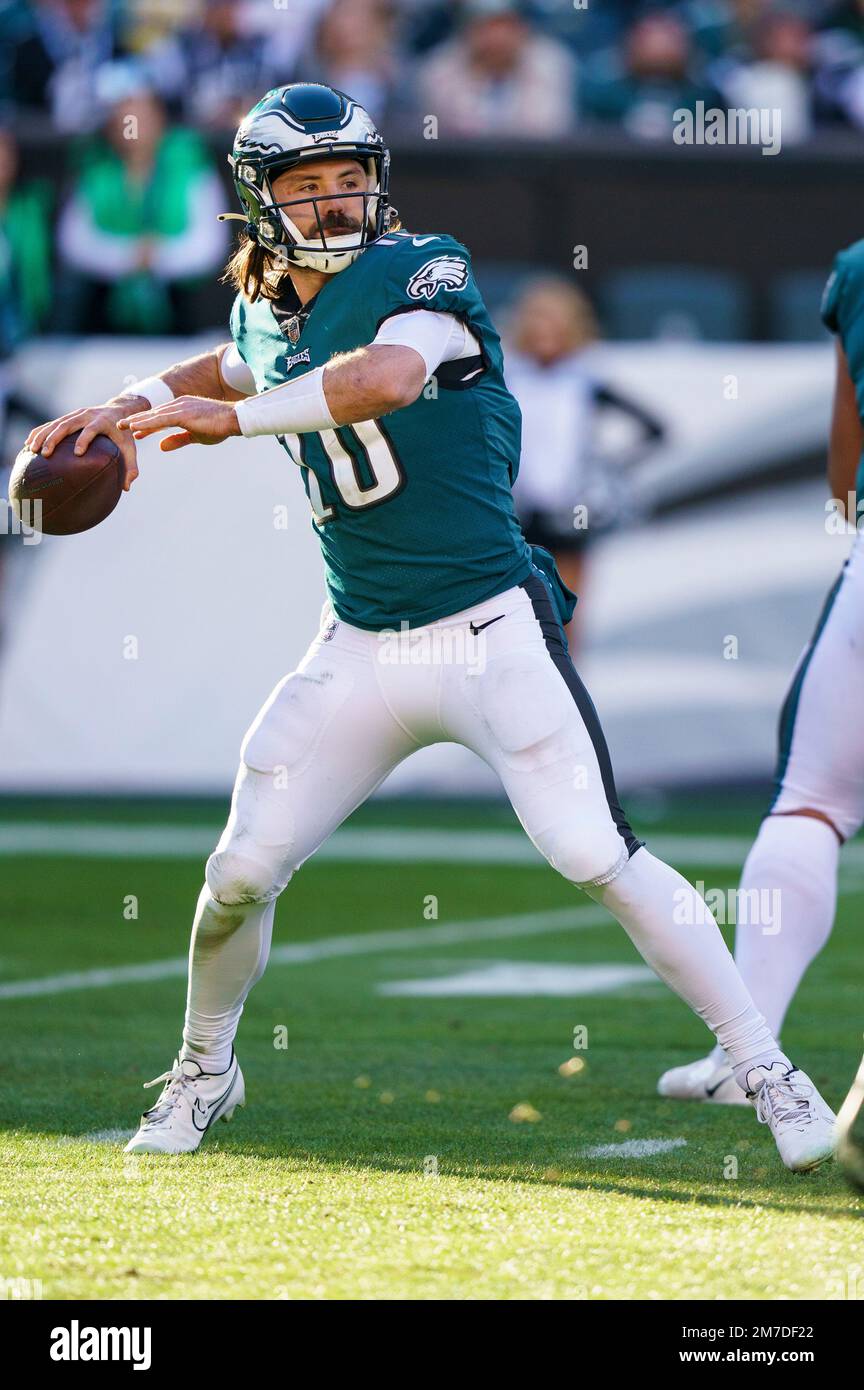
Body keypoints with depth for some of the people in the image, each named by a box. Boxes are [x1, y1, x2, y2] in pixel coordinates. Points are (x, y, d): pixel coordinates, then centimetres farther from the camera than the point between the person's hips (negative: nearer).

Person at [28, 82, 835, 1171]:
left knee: (596, 857, -16)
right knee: (242, 871, 2)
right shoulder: (263, 311, 9)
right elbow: (237, 370, 35)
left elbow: (390, 374, -33)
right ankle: (203, 1072, 28)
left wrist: (232, 419, -26)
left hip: (491, 635, -6)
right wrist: (138, 404, 16)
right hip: (360, 653, 6)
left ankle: (767, 1073, -7)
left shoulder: (423, 273, -11)